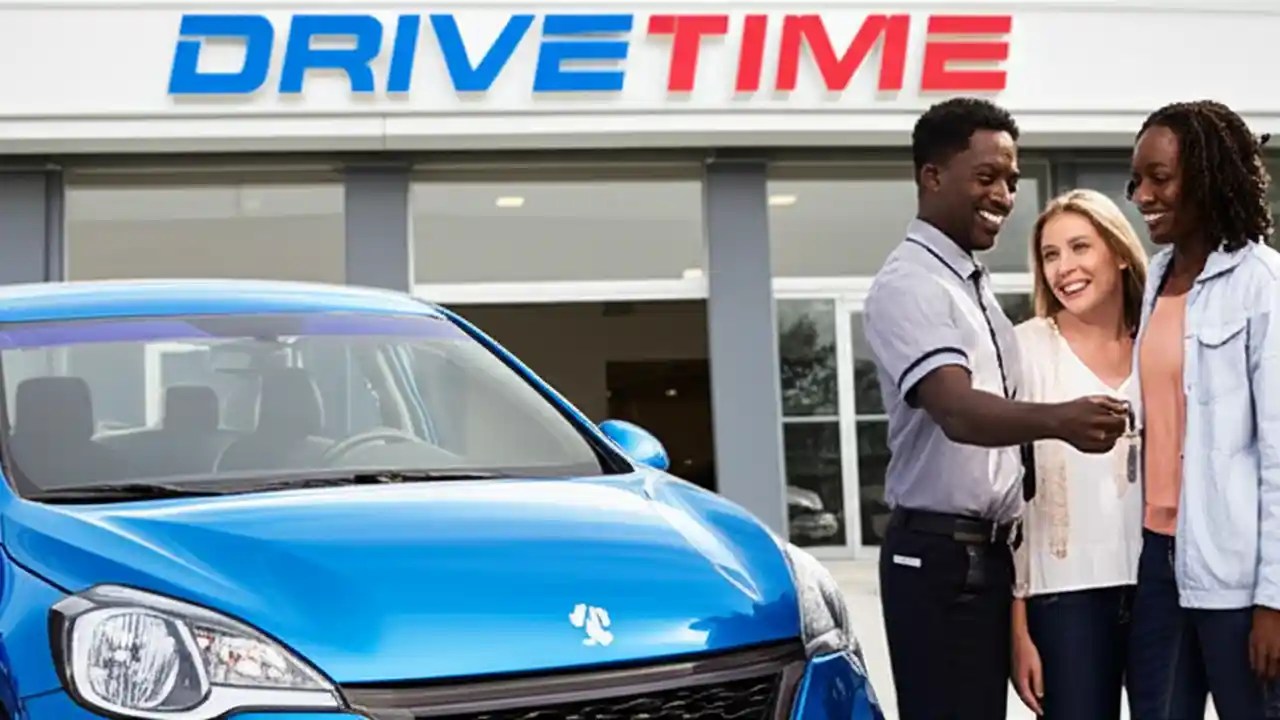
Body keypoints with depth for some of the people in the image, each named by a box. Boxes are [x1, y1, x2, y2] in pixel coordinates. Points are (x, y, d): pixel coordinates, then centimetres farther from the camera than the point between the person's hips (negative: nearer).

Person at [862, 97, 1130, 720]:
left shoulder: (973, 285, 16)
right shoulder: (909, 285, -15)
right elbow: (957, 411, -31)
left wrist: (1014, 544, 17)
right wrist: (1059, 420, -48)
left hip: (989, 552, 9)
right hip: (939, 556, -9)